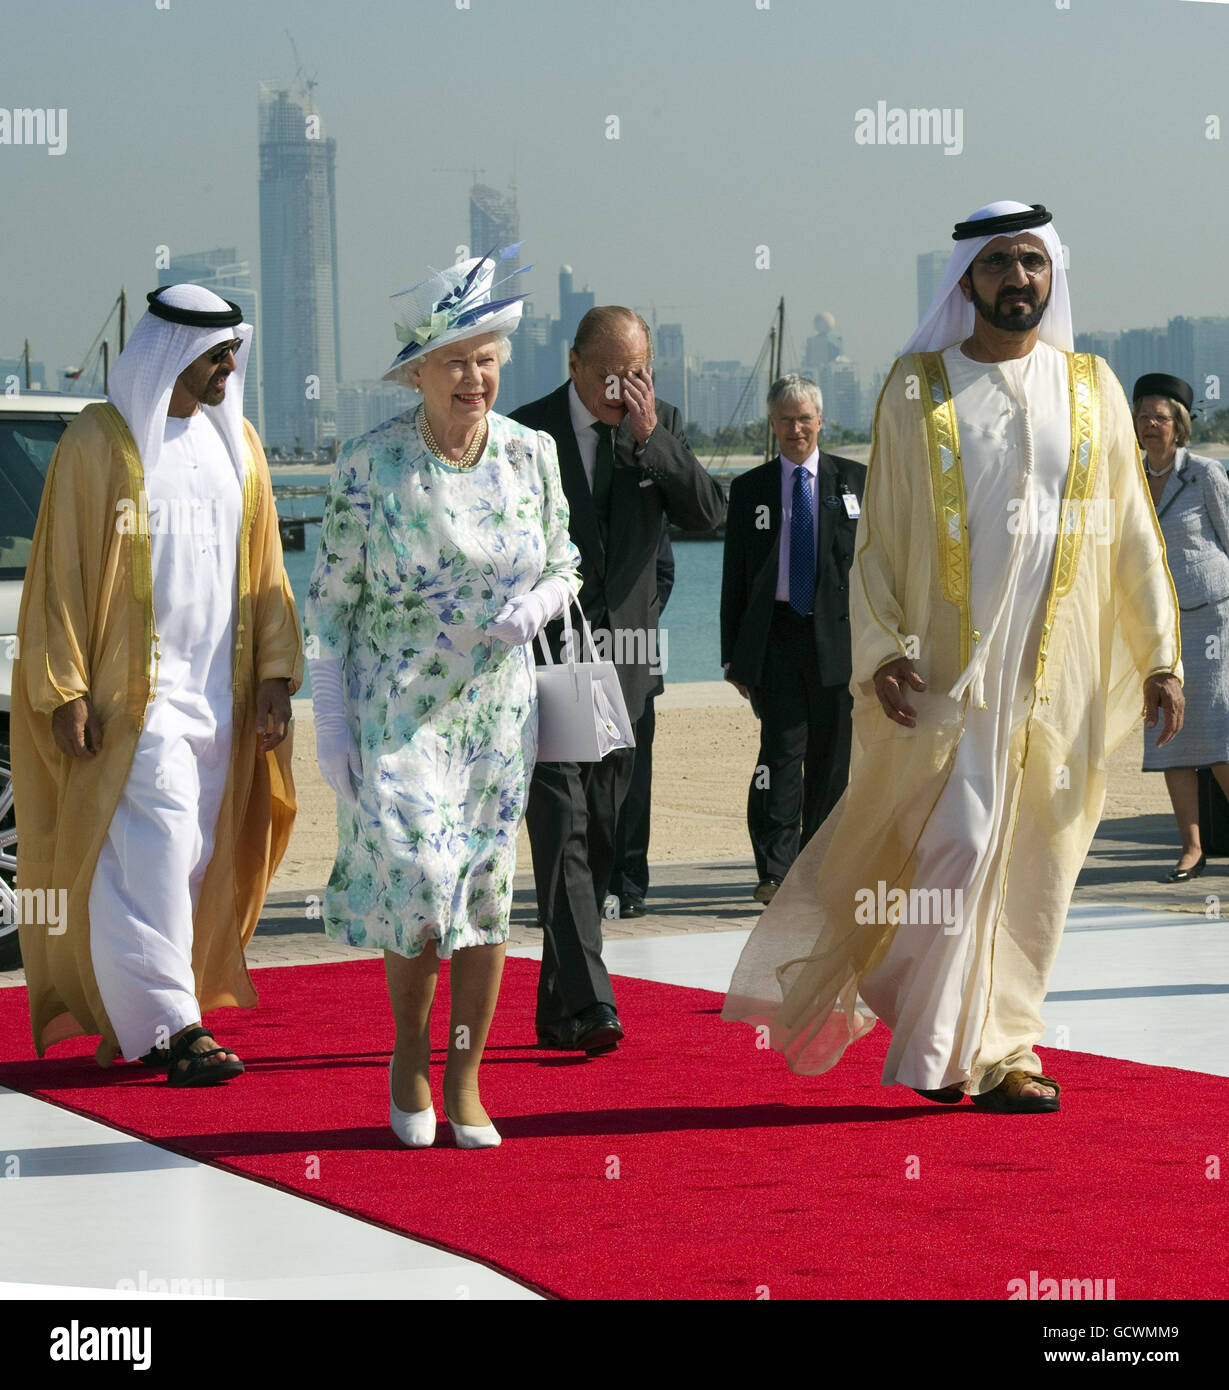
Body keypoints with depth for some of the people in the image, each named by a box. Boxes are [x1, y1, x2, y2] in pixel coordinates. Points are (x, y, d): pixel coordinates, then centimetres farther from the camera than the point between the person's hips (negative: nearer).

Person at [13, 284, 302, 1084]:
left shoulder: (236, 443, 12)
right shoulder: (101, 443, -4)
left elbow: (265, 570, 15)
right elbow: (60, 574, -5)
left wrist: (275, 672, 6)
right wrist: (64, 691, -11)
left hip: (219, 694, 6)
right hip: (135, 691, -6)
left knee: (196, 861, 6)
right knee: (153, 846, -14)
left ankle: (134, 1017, 16)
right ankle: (169, 1024, -13)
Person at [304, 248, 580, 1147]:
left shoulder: (532, 455, -3)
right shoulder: (369, 466, -11)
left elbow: (564, 567, 10)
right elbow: (330, 600, -4)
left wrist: (535, 606, -13)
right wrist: (331, 728, -7)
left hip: (497, 709, 3)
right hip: (396, 707, -3)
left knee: (487, 894, 3)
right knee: (419, 888, -12)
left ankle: (466, 1082, 17)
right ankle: (410, 1057, 13)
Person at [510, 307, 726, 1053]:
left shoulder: (663, 427, 6)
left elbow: (709, 513, -6)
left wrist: (649, 438, -16)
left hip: (623, 659, 4)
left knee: (600, 838, 8)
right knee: (562, 831, -14)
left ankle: (557, 1009, 18)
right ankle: (588, 1005, -19)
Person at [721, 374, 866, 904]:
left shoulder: (855, 481, 8)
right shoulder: (750, 489, 9)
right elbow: (734, 577, 9)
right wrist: (734, 655, 4)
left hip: (837, 637, 1)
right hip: (775, 637, -1)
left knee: (831, 758, 5)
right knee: (783, 749, -12)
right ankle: (774, 871, -13)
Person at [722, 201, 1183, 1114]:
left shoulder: (1091, 389, 9)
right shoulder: (917, 388, 3)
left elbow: (1132, 532, 10)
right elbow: (878, 535, 2)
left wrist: (1160, 654, 5)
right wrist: (881, 651, -10)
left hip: (1059, 676, 3)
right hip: (947, 670, -2)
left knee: (1033, 867, 4)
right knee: (959, 847, -11)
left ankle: (1000, 1042, 17)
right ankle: (969, 1051, 4)